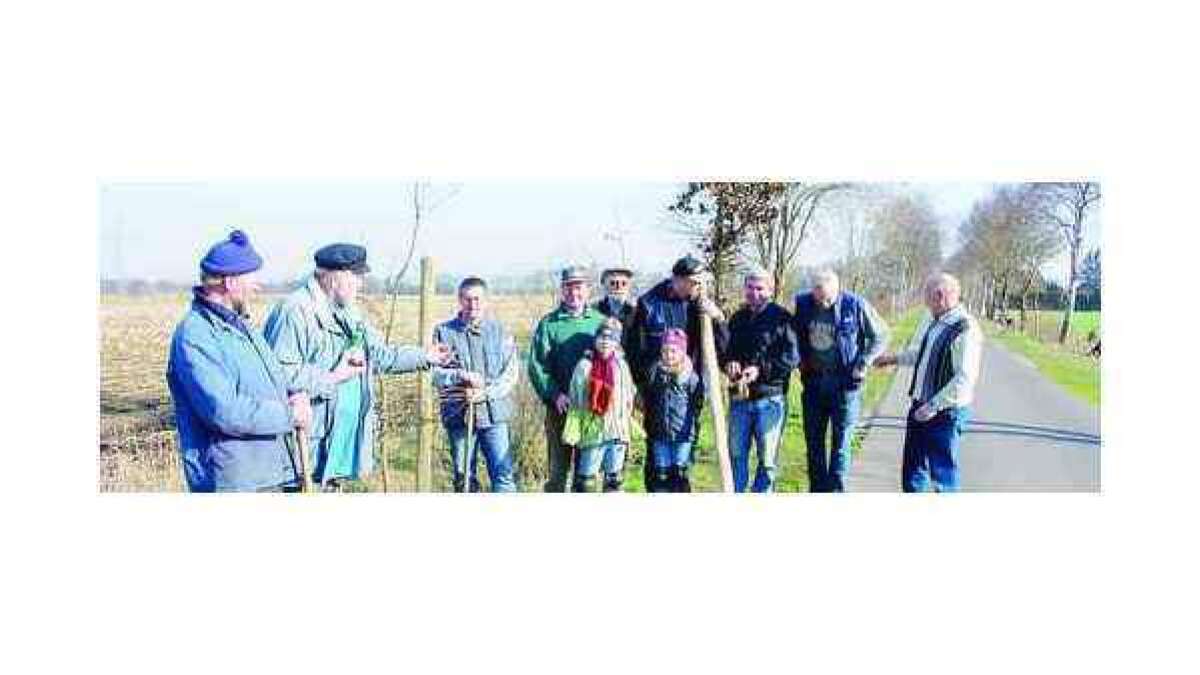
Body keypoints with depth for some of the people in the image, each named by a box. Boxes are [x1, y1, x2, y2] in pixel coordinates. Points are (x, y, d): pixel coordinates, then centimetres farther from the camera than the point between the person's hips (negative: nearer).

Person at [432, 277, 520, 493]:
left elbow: (511, 373, 0)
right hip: (458, 415, 1)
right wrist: (461, 376, -18)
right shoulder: (444, 332, 4)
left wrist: (485, 393, -15)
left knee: (503, 474, -8)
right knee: (463, 477, 11)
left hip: (494, 413, -1)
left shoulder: (500, 332, 5)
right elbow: (432, 371, -2)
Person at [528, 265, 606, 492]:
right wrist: (554, 394, -16)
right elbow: (536, 365, -4)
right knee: (558, 468, 3)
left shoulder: (600, 321, 7)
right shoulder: (549, 323, 1)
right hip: (560, 406, -2)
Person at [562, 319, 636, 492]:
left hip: (618, 433, 3)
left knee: (615, 478, 11)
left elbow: (629, 402, 11)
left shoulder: (622, 366, 5)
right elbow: (576, 403, -2)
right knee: (586, 479, 1)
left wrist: (627, 432, 8)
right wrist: (571, 433, -8)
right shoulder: (585, 366, -3)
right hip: (592, 432, -3)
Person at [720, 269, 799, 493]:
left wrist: (761, 370, -18)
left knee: (767, 458, 3)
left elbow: (792, 357, -10)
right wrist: (728, 363, -2)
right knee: (736, 455, 10)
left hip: (770, 398, -5)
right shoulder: (737, 318, 14)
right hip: (739, 397, 5)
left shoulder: (782, 318, -3)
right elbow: (725, 350, 21)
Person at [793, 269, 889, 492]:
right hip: (813, 382, 4)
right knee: (813, 442, 10)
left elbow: (880, 335, 1)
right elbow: (796, 335, 16)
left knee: (840, 444, 0)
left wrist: (863, 363, -7)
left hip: (844, 384, -4)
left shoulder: (856, 305, -12)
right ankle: (817, 491, 22)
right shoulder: (802, 303, -2)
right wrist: (801, 361, 5)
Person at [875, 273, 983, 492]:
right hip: (920, 407, 8)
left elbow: (964, 379, -24)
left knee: (943, 471, 2)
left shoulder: (966, 330, -20)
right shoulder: (930, 320, 7)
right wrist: (895, 358, 15)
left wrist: (934, 406, -24)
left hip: (946, 412, -8)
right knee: (912, 468, 16)